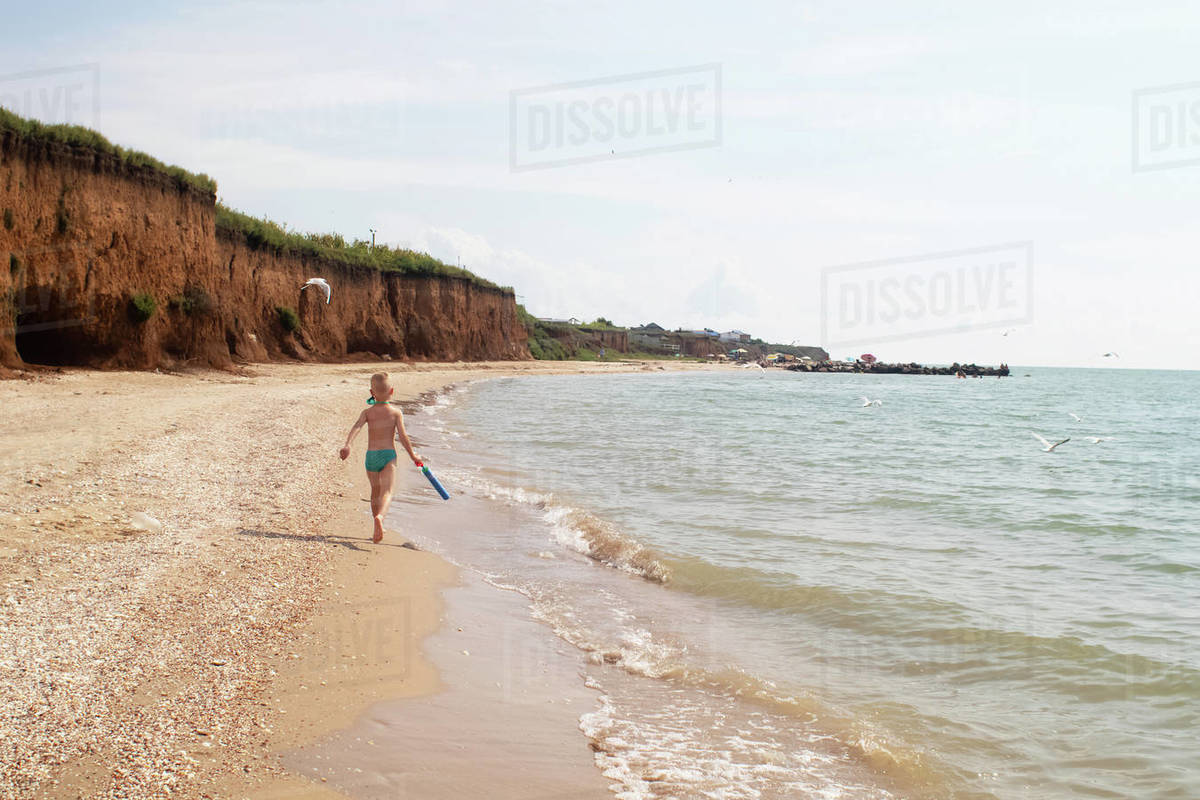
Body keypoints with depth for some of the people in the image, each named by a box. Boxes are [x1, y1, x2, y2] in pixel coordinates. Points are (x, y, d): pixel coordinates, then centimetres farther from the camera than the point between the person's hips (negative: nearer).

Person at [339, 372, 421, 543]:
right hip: (389, 454, -2)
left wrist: (347, 445, -26)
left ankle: (378, 529, 31)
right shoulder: (396, 412, 1)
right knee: (386, 491, -14)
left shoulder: (367, 412, 4)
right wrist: (413, 456, 5)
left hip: (371, 456, 2)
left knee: (375, 492, 20)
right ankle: (379, 516, -44)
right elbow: (403, 436, -4)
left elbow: (356, 427, -14)